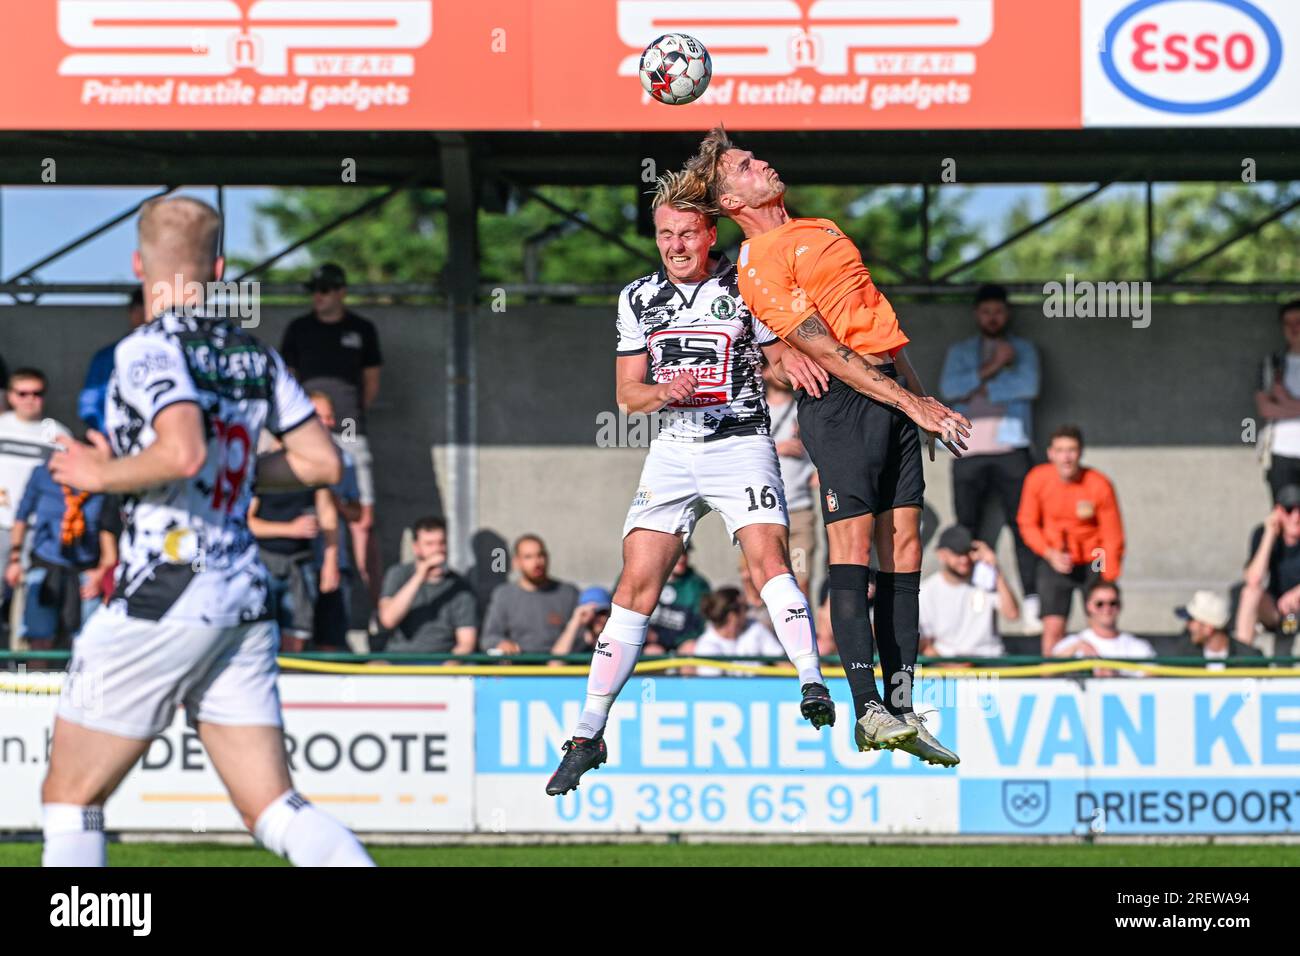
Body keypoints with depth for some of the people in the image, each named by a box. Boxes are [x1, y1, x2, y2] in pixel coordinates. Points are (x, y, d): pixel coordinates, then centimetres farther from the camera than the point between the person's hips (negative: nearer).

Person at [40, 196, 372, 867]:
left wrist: (100, 474, -10)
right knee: (273, 808, 4)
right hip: (245, 604, 7)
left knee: (70, 795, 7)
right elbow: (321, 462, 13)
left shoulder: (147, 350, -10)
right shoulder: (256, 356, 11)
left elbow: (183, 453, -26)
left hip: (159, 602, -7)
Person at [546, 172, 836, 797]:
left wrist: (789, 360, -14)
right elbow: (627, 393, 10)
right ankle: (588, 735, -2)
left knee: (767, 559, -25)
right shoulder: (639, 300, 8)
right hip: (672, 450, 2)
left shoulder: (745, 287, 1)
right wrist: (664, 392, -13)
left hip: (741, 445, -2)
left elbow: (776, 358, 10)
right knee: (636, 586, -5)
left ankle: (812, 684, -33)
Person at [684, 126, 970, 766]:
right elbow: (826, 352, -13)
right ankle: (867, 710, -17)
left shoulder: (821, 230, 23)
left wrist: (922, 395, 23)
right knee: (852, 544, -13)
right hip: (841, 401, -8)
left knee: (903, 548, 2)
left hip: (890, 391, 8)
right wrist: (911, 403, -16)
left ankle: (901, 708, 2)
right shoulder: (759, 264, -5)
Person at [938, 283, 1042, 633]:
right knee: (967, 529, -4)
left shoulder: (1022, 349, 17)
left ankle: (1032, 607, -15)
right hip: (969, 451, 2)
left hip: (1010, 449, -2)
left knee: (1023, 525, -11)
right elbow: (949, 388, 1)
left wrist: (979, 388, -2)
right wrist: (992, 367, -4)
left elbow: (1029, 385, -3)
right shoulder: (959, 351, 21)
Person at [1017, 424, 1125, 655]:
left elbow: (1113, 539, -10)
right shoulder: (1037, 479, -10)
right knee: (1053, 627, -11)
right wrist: (1050, 554, -12)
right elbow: (1027, 524, 4)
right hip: (1055, 562, 1)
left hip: (1094, 564, -1)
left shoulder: (1100, 486, -16)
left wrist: (1109, 584, -14)